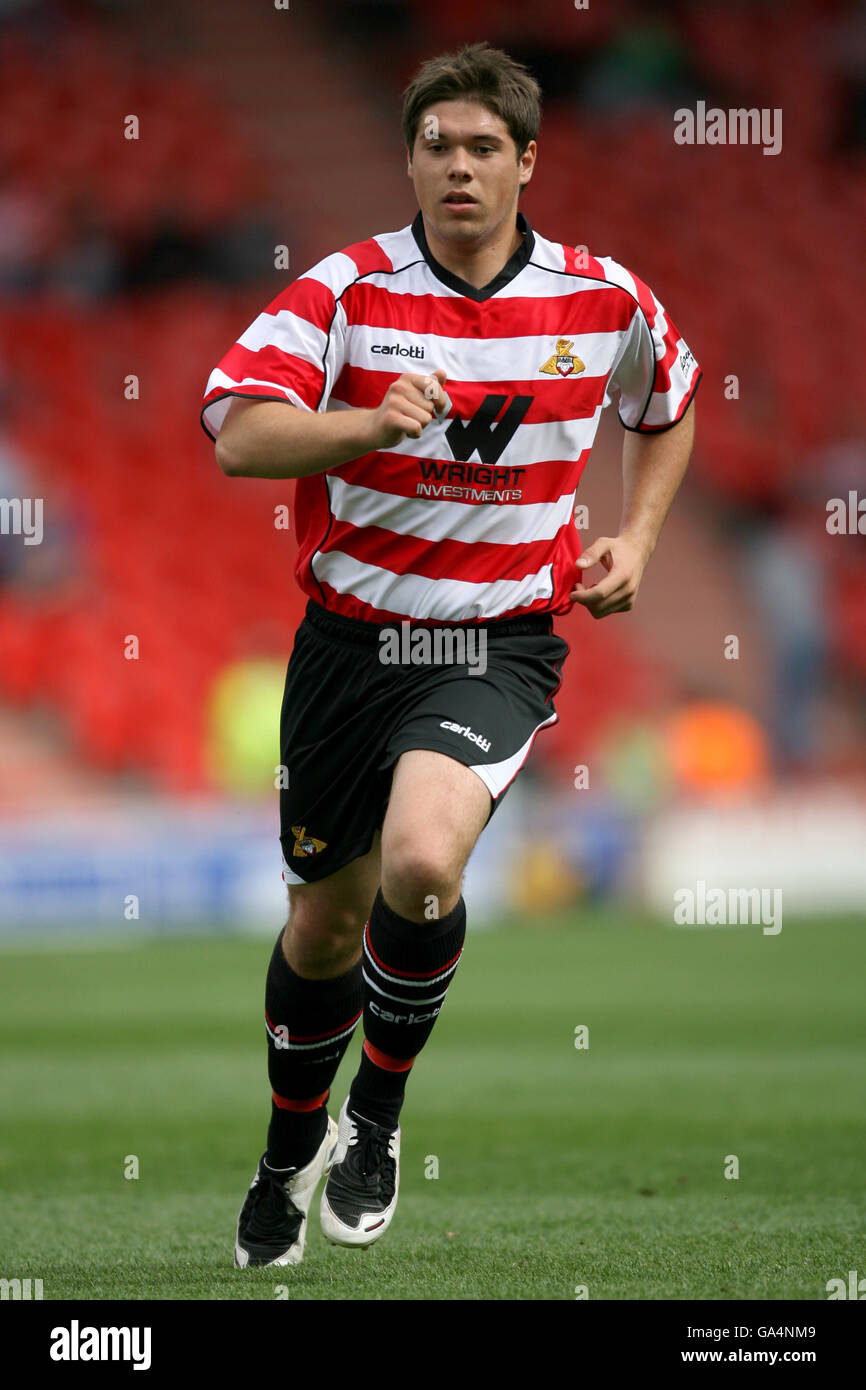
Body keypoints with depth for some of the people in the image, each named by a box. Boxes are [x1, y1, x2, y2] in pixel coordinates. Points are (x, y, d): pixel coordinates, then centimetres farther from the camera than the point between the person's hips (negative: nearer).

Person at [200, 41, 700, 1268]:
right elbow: (238, 434, -22)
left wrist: (637, 538, 7)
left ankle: (376, 1118, -3)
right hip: (350, 640, 1)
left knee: (421, 862, -28)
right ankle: (293, 1147, 41)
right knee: (327, 918, 13)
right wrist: (375, 422, -37)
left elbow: (669, 407, 21)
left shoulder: (604, 302, -2)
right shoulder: (348, 290, -8)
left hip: (499, 648, -1)